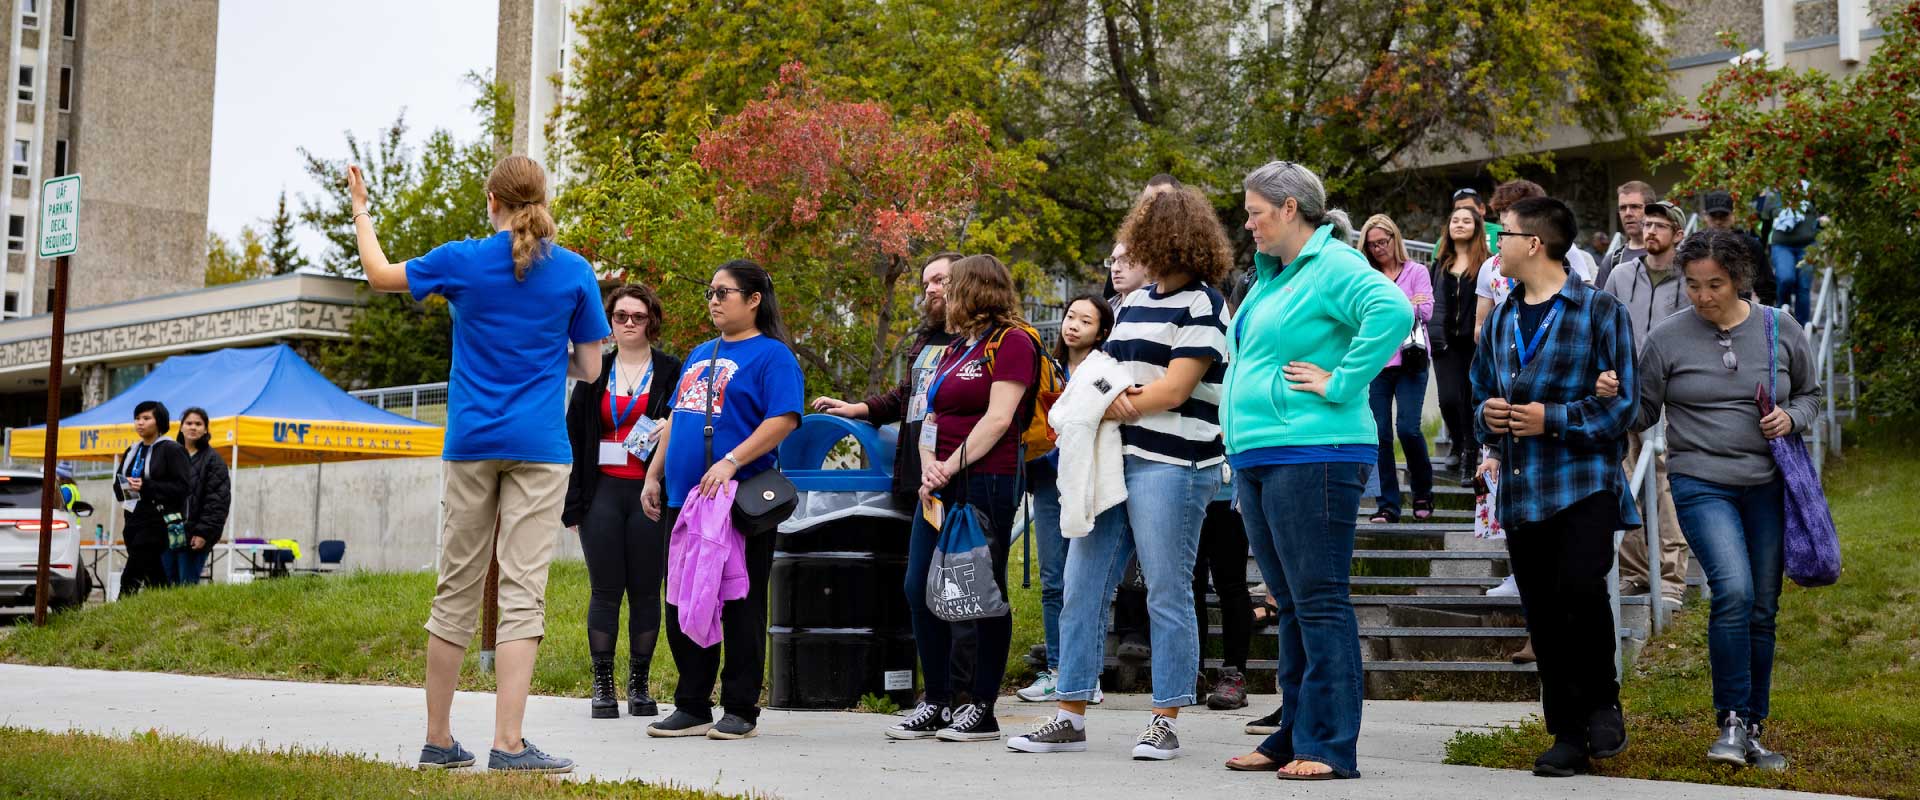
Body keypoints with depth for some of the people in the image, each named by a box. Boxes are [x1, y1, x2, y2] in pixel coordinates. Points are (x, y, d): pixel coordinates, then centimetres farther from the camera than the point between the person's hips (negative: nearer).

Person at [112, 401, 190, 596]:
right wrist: (126, 486, -1)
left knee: (131, 579, -15)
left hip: (157, 521, -7)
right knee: (155, 579, 6)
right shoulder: (132, 452, 20)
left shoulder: (172, 450, -4)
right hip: (134, 520, 7)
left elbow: (182, 487, -11)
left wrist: (147, 487, -19)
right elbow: (117, 484, 23)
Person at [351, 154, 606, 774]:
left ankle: (438, 739, 17)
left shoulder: (462, 260, 1)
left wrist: (360, 208, 33)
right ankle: (509, 744, -11)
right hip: (539, 446, -2)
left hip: (471, 444, 2)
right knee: (523, 592, -5)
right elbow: (589, 369, 4)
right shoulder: (574, 272, 0)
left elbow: (379, 273, 18)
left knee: (457, 590, 10)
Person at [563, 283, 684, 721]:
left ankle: (639, 685, 13)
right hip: (603, 494, 1)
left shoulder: (671, 372, 5)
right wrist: (572, 502, 5)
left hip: (651, 495, -1)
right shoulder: (594, 373, 11)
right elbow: (574, 435, 10)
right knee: (605, 591, 2)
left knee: (645, 591, 3)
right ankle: (603, 687, 8)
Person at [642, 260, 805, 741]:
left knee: (740, 607, -1)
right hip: (683, 499, 8)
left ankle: (741, 710, 7)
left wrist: (731, 462, -24)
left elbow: (783, 420, -16)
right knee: (682, 606, 8)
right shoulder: (700, 355, 20)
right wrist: (654, 477, 16)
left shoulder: (772, 355, -4)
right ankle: (692, 707, 16)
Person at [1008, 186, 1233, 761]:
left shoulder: (1202, 305, -6)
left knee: (1167, 594, -2)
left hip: (1169, 466, -8)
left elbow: (1173, 390, -13)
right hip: (1113, 459, 8)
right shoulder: (1134, 303, 19)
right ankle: (1070, 718, 10)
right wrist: (1110, 397, -4)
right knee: (1082, 587, 5)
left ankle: (1165, 722, 7)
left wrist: (1112, 406, -3)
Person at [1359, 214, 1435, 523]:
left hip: (1409, 360, -2)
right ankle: (1387, 505, 6)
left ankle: (1423, 492, 12)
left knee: (1408, 428, -11)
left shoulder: (1416, 271, 6)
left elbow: (1425, 311, -5)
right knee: (1380, 434, -1)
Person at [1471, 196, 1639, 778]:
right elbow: (1480, 392, 26)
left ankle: (1602, 703, 1)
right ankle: (1568, 735, 15)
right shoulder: (1501, 320, 17)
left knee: (1580, 588, -24)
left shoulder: (1600, 311, -2)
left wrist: (1553, 418, -15)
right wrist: (1487, 415, 3)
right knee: (1543, 616, 6)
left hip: (1583, 483, -6)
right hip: (1520, 491, 6)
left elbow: (1622, 404, -5)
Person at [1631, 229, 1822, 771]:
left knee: (1762, 610, 7)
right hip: (1702, 485, -3)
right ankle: (1731, 721, -8)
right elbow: (1642, 414, 4)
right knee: (1733, 591, -22)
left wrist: (1791, 418, -4)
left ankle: (1751, 730, 21)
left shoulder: (1782, 331, 3)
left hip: (1768, 486, 3)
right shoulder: (1668, 338, -2)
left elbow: (1810, 394, 18)